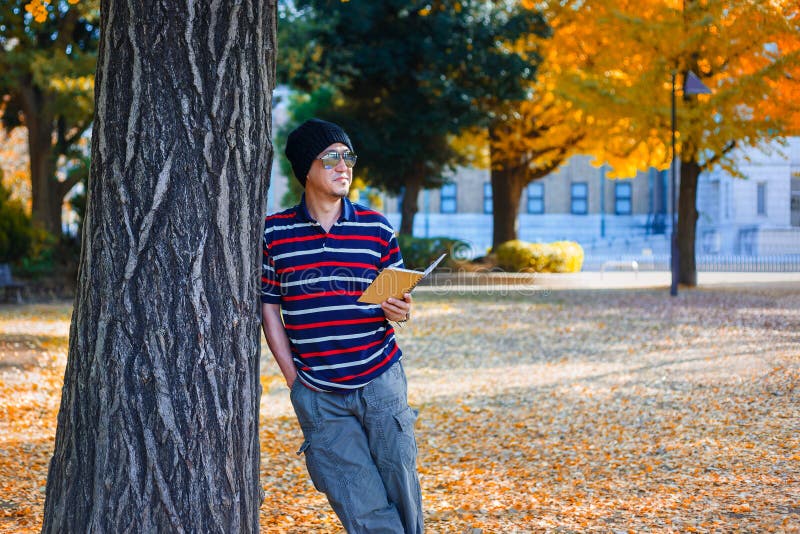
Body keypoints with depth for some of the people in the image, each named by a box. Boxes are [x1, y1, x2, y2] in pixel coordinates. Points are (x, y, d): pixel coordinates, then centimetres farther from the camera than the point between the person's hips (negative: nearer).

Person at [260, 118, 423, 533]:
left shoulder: (376, 228, 4)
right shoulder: (274, 233, 1)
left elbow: (397, 296, 11)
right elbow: (268, 308, 7)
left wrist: (399, 312, -14)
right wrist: (293, 380, 0)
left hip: (380, 383, 1)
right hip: (318, 397, -1)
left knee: (402, 494, 0)